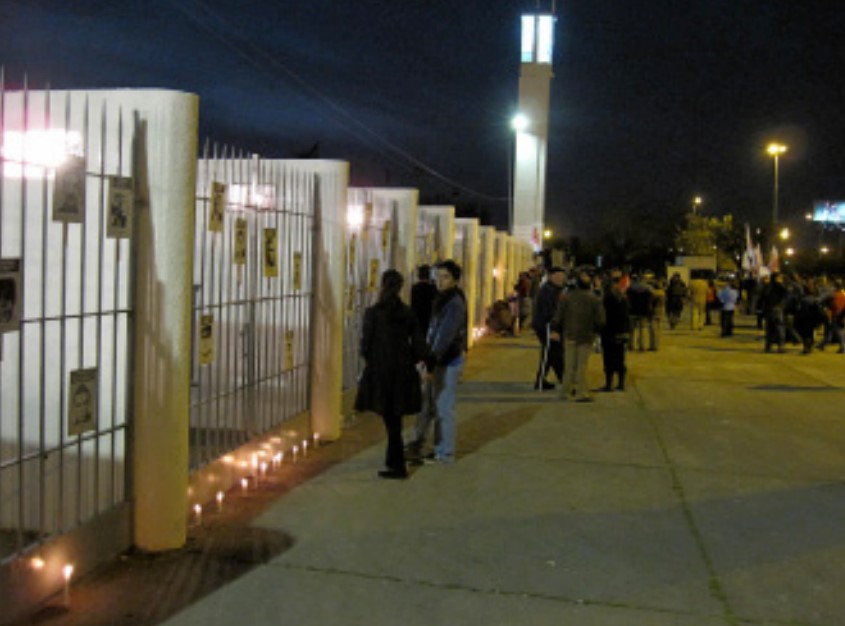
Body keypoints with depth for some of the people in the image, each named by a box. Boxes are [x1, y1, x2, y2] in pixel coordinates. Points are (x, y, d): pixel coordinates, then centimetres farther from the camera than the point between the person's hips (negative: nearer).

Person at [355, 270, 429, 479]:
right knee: (395, 418, 18)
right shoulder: (408, 313, 1)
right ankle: (393, 459, 31)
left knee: (391, 420, 2)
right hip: (403, 372, 4)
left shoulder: (373, 313, -10)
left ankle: (398, 467, 4)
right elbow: (420, 348, 0)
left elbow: (366, 344, -9)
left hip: (379, 371, -4)